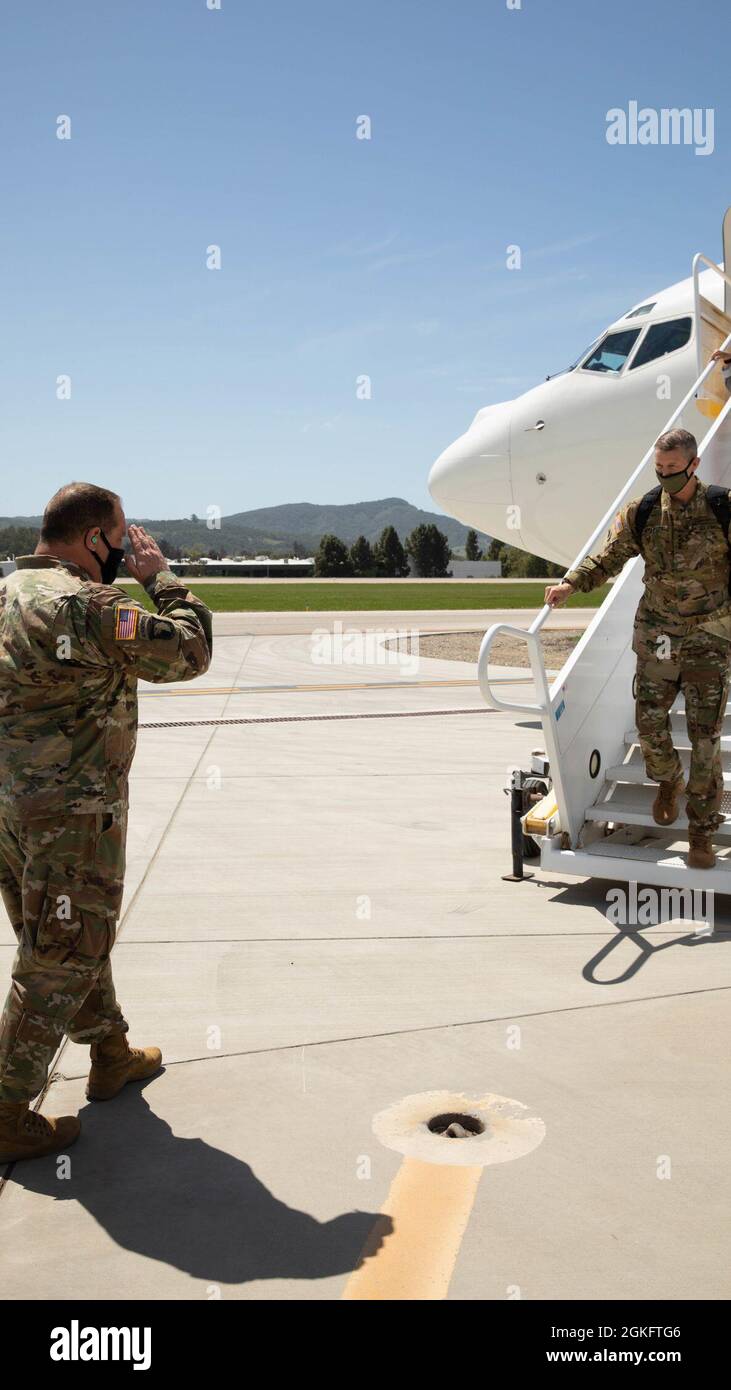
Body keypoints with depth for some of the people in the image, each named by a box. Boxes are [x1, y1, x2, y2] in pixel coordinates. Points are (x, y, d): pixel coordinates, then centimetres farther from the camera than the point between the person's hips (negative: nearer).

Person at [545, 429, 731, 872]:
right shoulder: (642, 513, 1)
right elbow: (610, 557, 8)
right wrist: (571, 584, -5)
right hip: (657, 637, 3)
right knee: (649, 722, 5)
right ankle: (668, 781, 39)